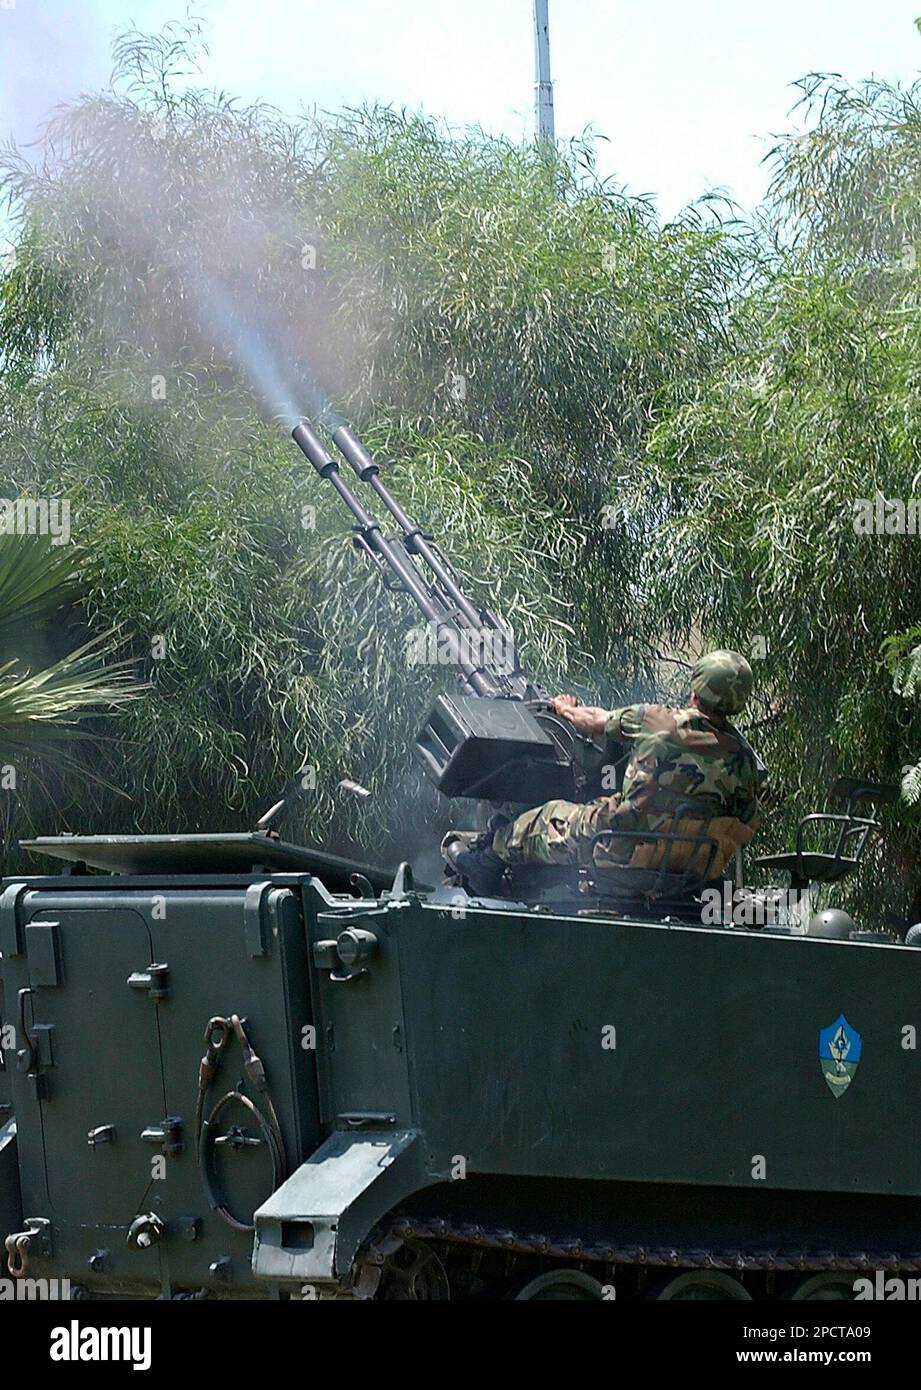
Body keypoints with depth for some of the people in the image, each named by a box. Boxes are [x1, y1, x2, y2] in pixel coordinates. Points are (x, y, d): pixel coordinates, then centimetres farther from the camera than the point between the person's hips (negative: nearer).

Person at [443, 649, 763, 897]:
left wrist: (566, 709, 32)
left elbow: (592, 721, 9)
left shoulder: (657, 721, -9)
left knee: (551, 818, 25)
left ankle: (485, 855, 45)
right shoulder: (744, 760, -4)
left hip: (625, 852, -3)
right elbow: (747, 825, 5)